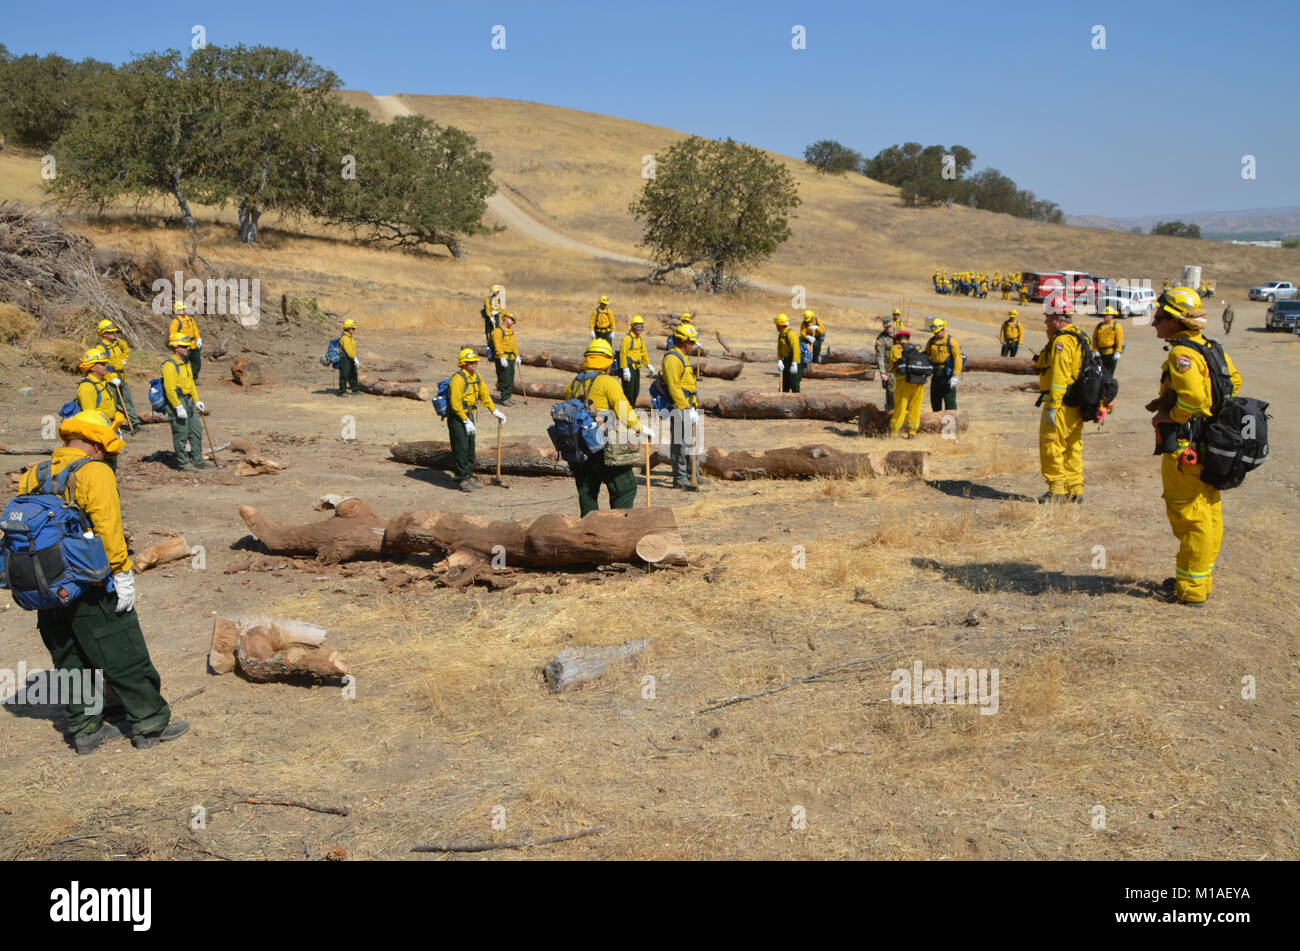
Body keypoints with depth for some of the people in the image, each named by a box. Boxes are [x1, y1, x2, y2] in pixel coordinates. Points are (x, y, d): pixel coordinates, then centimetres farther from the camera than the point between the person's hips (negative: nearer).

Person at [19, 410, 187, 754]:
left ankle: (84, 729, 24)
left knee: (69, 660, 16)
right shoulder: (95, 472, -12)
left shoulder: (33, 475, 9)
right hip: (90, 587, -7)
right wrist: (123, 575, -15)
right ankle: (150, 724, 12)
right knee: (125, 658, 4)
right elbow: (108, 529, -20)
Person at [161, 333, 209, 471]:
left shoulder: (186, 362, 14)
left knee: (196, 430, 11)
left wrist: (197, 400, 19)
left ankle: (197, 460, 19)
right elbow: (169, 388, -22)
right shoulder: (170, 365, -16)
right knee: (181, 433, -3)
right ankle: (183, 462, 7)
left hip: (188, 401, 9)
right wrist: (178, 406, -26)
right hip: (176, 402, -9)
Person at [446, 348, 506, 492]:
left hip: (468, 415, 9)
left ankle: (469, 476, 23)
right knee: (461, 449, -6)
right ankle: (461, 480, 0)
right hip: (457, 417, -9)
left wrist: (495, 411, 10)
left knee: (470, 448, 13)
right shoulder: (458, 378, -20)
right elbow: (455, 403, -23)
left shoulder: (476, 377, 8)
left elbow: (485, 395, 17)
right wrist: (466, 421, -21)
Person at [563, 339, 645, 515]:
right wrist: (641, 429, 0)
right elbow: (624, 411, -11)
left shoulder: (574, 383, 10)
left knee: (586, 493, 14)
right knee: (625, 489, 3)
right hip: (604, 448, -6)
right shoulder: (607, 382, -9)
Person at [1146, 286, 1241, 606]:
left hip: (1186, 447, -10)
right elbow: (1233, 381, 21)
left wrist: (1168, 415, -16)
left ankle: (1190, 589, 6)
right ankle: (1202, 578, 30)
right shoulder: (1209, 348, 10)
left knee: (1189, 516, -2)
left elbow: (1193, 397, -34)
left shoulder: (1182, 354, -20)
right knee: (1208, 513, 17)